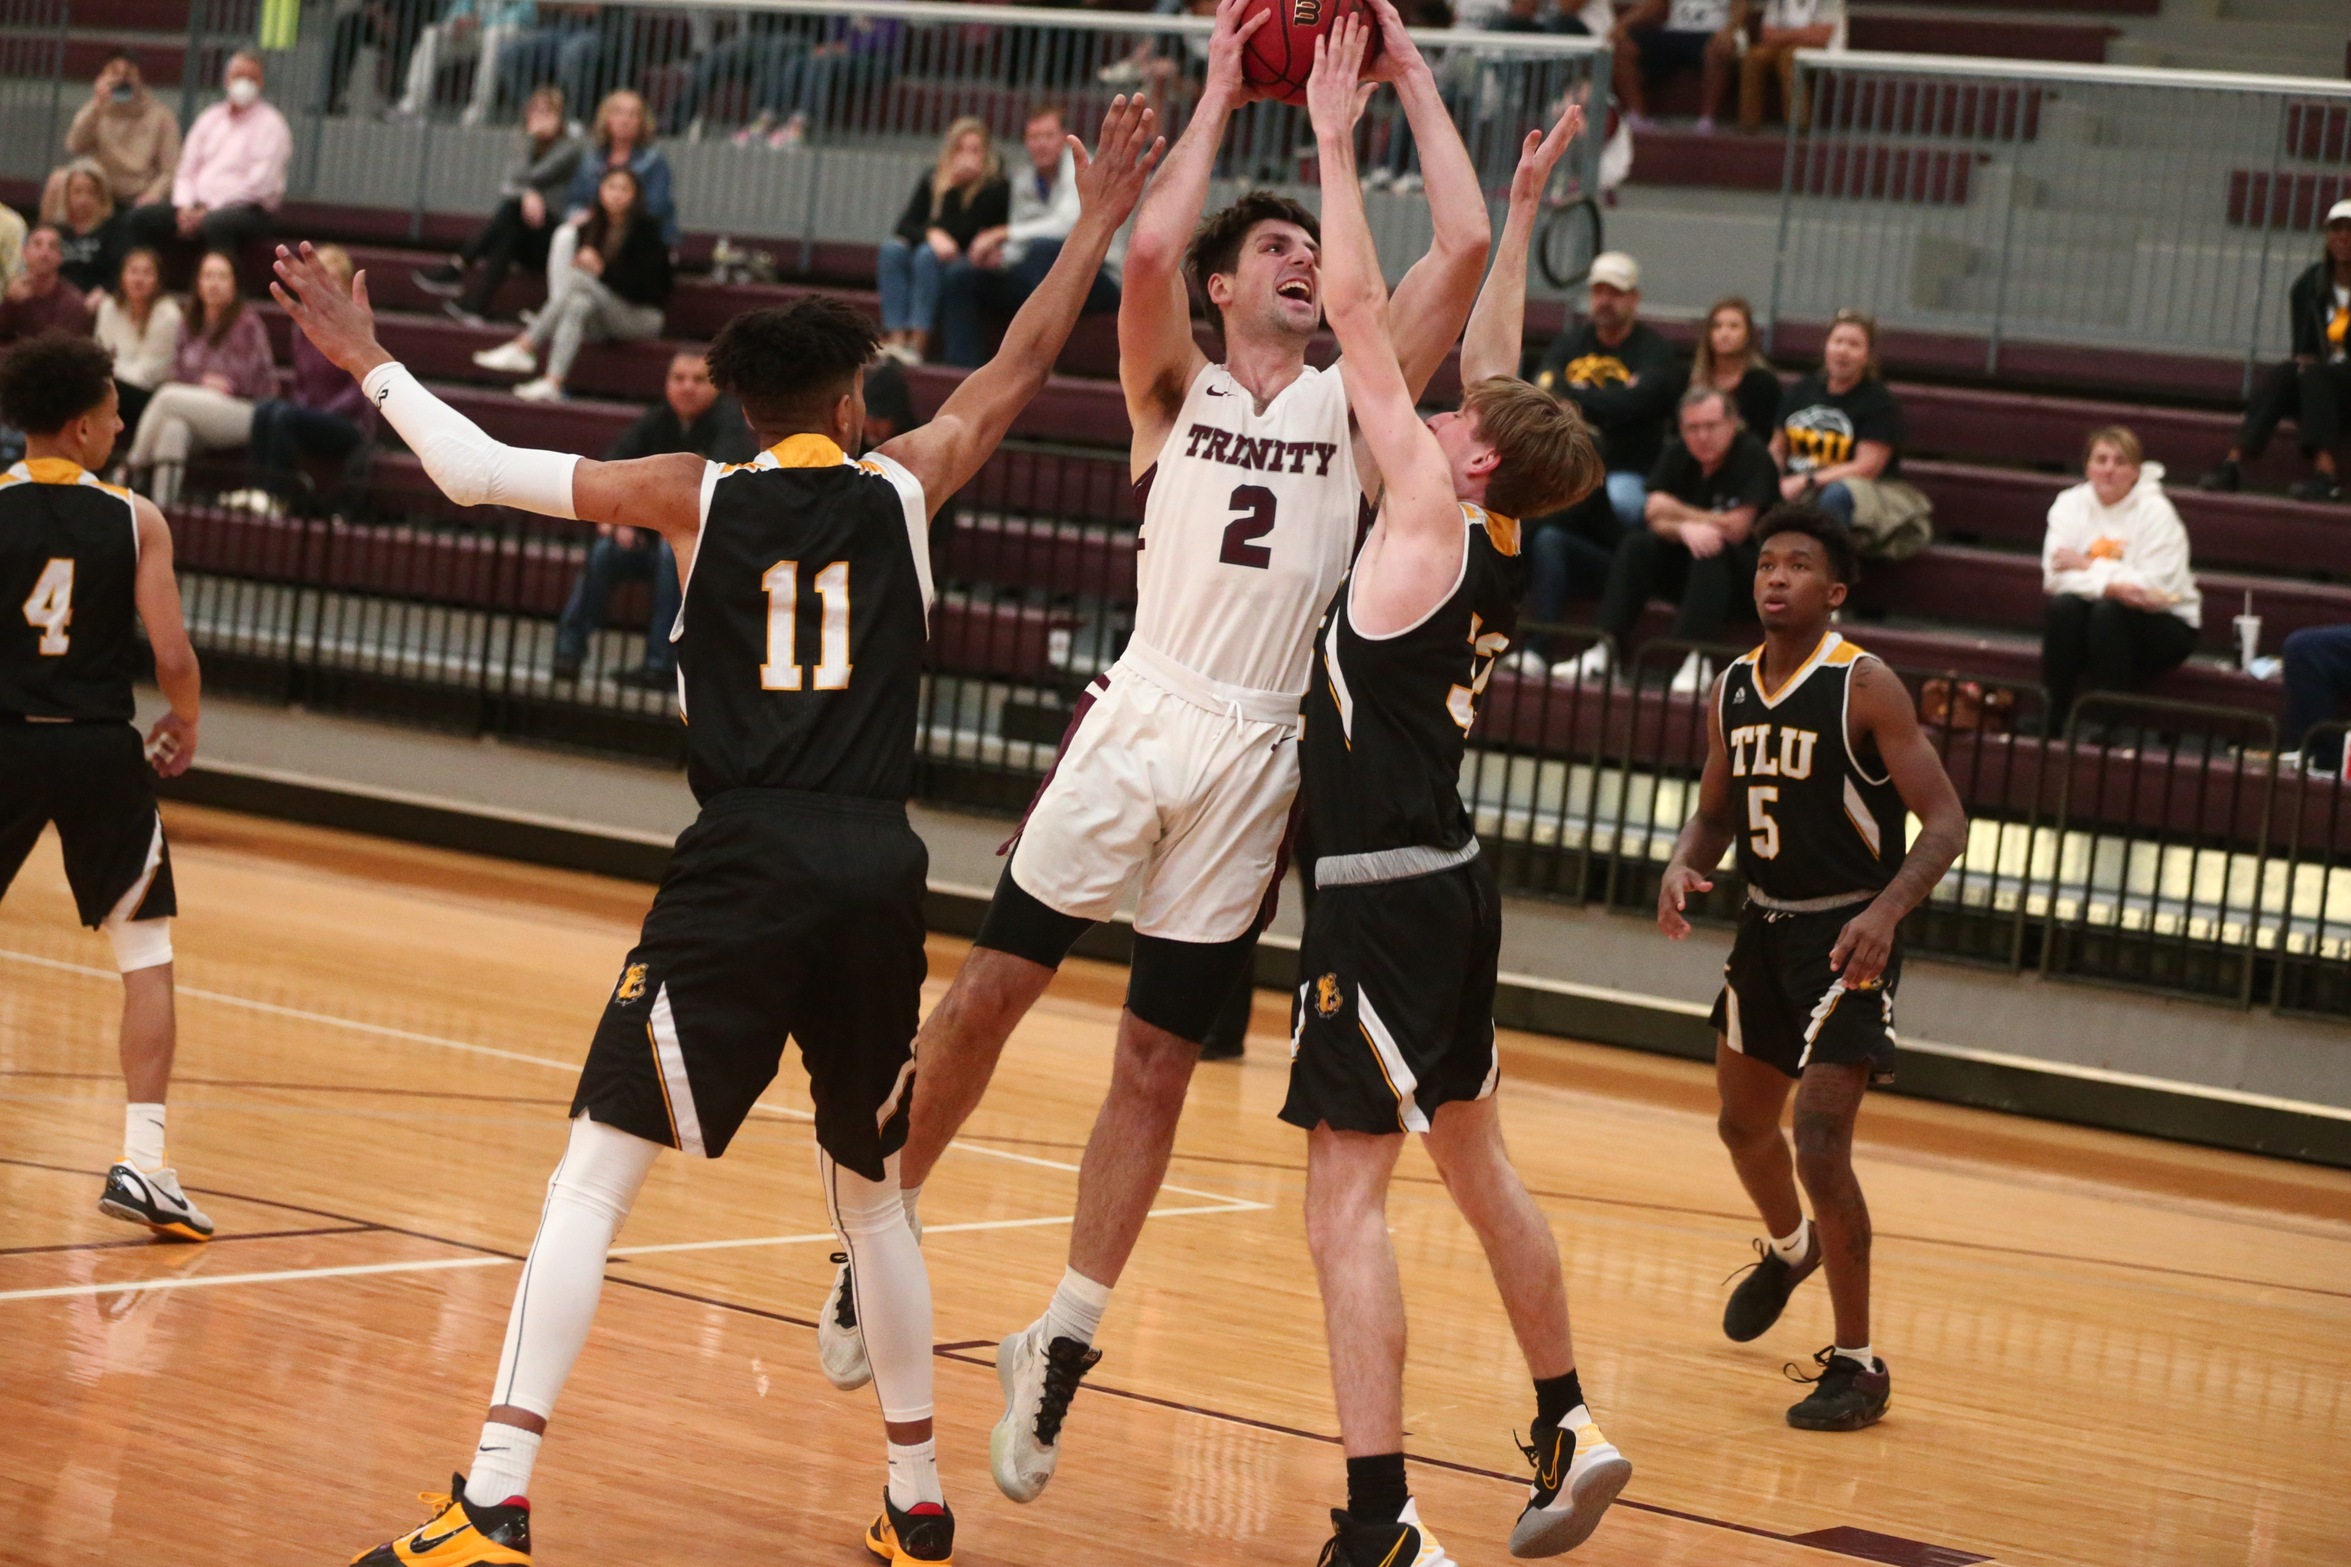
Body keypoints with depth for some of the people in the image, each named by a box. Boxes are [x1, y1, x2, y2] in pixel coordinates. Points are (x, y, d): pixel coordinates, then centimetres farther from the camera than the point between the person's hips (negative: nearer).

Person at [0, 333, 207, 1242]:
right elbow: (172, 656, -6)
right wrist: (184, 727, 13)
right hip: (101, 754, 0)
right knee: (147, 955, 9)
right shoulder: (134, 519, -3)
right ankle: (142, 1162, 1)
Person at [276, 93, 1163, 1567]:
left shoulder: (698, 494, 6)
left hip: (742, 869, -3)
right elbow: (1019, 367, 24)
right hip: (880, 871, 3)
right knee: (872, 1192, 20)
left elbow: (480, 470, 5)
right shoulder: (903, 486, 10)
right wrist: (1101, 222, 34)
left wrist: (370, 359, 17)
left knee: (597, 1172, -3)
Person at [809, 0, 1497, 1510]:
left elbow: (1464, 248, 1)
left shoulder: (1357, 398, 12)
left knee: (1158, 1061, 3)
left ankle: (1064, 1340, 11)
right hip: (1138, 717, -1)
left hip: (1259, 756, 1)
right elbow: (1147, 249, -10)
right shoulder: (1178, 389, 10)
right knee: (992, 986, -1)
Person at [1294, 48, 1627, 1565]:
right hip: (1450, 883, 9)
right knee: (1475, 1158, 22)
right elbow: (1494, 369, 23)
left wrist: (1337, 138, -4)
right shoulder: (1498, 544, 8)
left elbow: (1362, 312, -10)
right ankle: (1569, 1426, 35)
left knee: (1349, 1192, -11)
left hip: (1385, 897, -9)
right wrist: (1522, 212, 28)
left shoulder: (1429, 515, -11)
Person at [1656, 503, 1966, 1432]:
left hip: (1845, 938, -7)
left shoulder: (1864, 687, -16)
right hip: (1764, 927, 7)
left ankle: (1857, 1365, -2)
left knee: (1820, 1148, -15)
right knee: (1745, 1125, 22)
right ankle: (1788, 1250, 55)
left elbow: (1944, 821, -19)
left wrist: (1886, 912, -34)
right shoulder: (1732, 691, 3)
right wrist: (1683, 869, -6)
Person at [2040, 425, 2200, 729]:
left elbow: (2156, 585, -21)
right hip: (2095, 624, 3)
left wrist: (2088, 567, -18)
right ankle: (2053, 715, -22)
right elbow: (2055, 576, -14)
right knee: (2063, 605, -28)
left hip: (2161, 626, -3)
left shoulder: (2156, 511, -12)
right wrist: (2110, 584, -30)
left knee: (2108, 611, -32)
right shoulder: (2070, 504, -2)